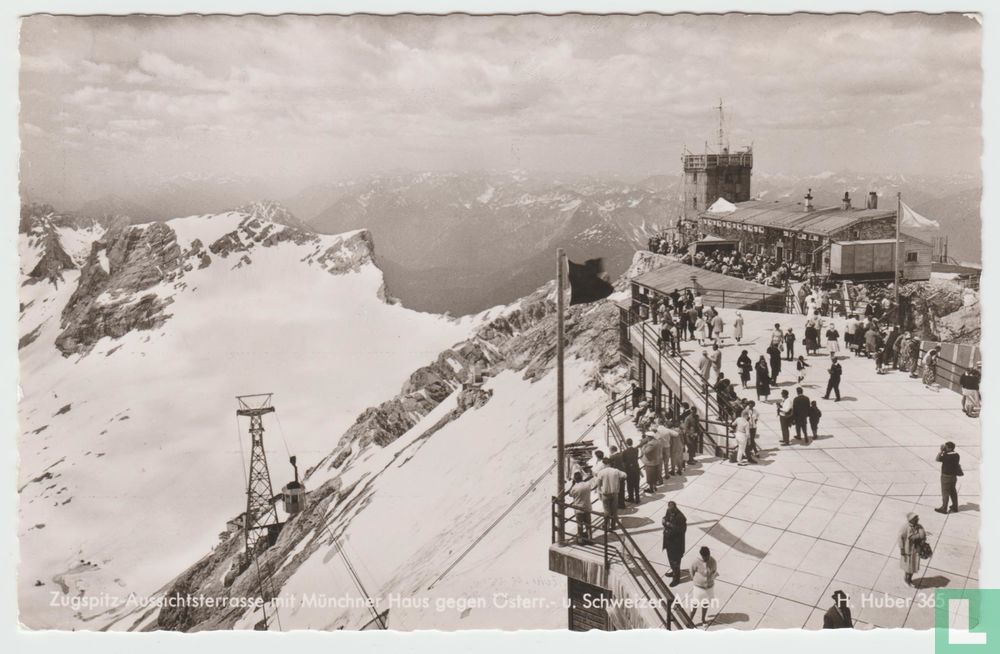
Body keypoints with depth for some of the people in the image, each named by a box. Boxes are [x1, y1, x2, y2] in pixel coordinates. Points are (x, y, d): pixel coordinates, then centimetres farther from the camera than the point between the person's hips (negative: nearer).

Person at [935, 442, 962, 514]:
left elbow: (937, 459, -22)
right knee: (953, 491, 17)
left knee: (945, 492, 1)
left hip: (946, 476, -8)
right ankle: (955, 507, 25)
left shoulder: (947, 456, -24)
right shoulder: (956, 455, 1)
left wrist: (941, 451, -16)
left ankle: (944, 508, 7)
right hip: (953, 476, 8)